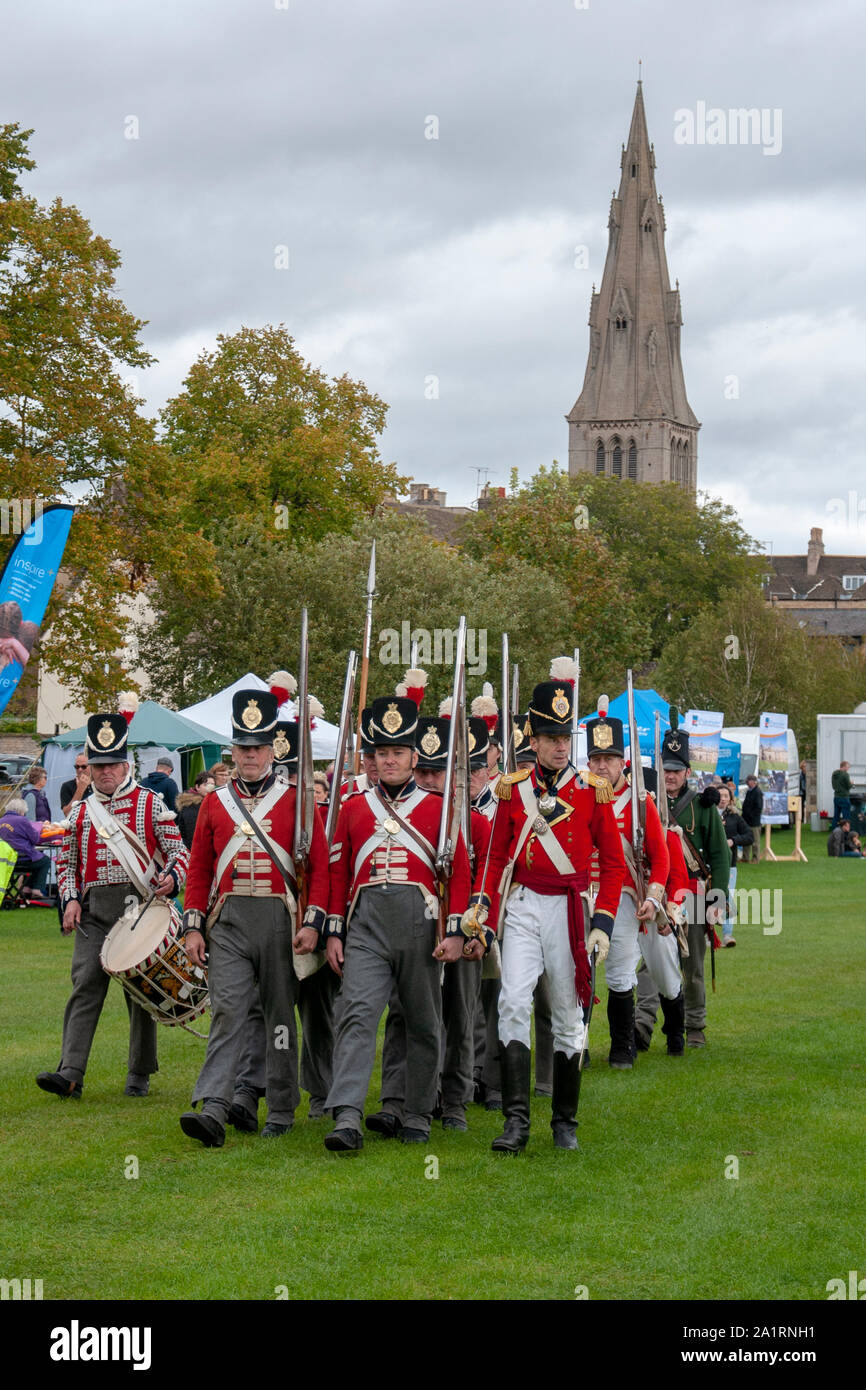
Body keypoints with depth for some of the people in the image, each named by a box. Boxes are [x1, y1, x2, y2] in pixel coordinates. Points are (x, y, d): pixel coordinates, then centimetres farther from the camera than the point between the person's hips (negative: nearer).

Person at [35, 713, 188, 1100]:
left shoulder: (151, 804, 3)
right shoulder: (80, 812, 13)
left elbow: (178, 851, 2)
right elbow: (67, 863, 17)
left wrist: (171, 878, -19)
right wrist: (70, 900, 1)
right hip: (94, 911, 2)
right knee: (85, 985, -8)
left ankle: (140, 1074, 15)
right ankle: (71, 1072, -15)